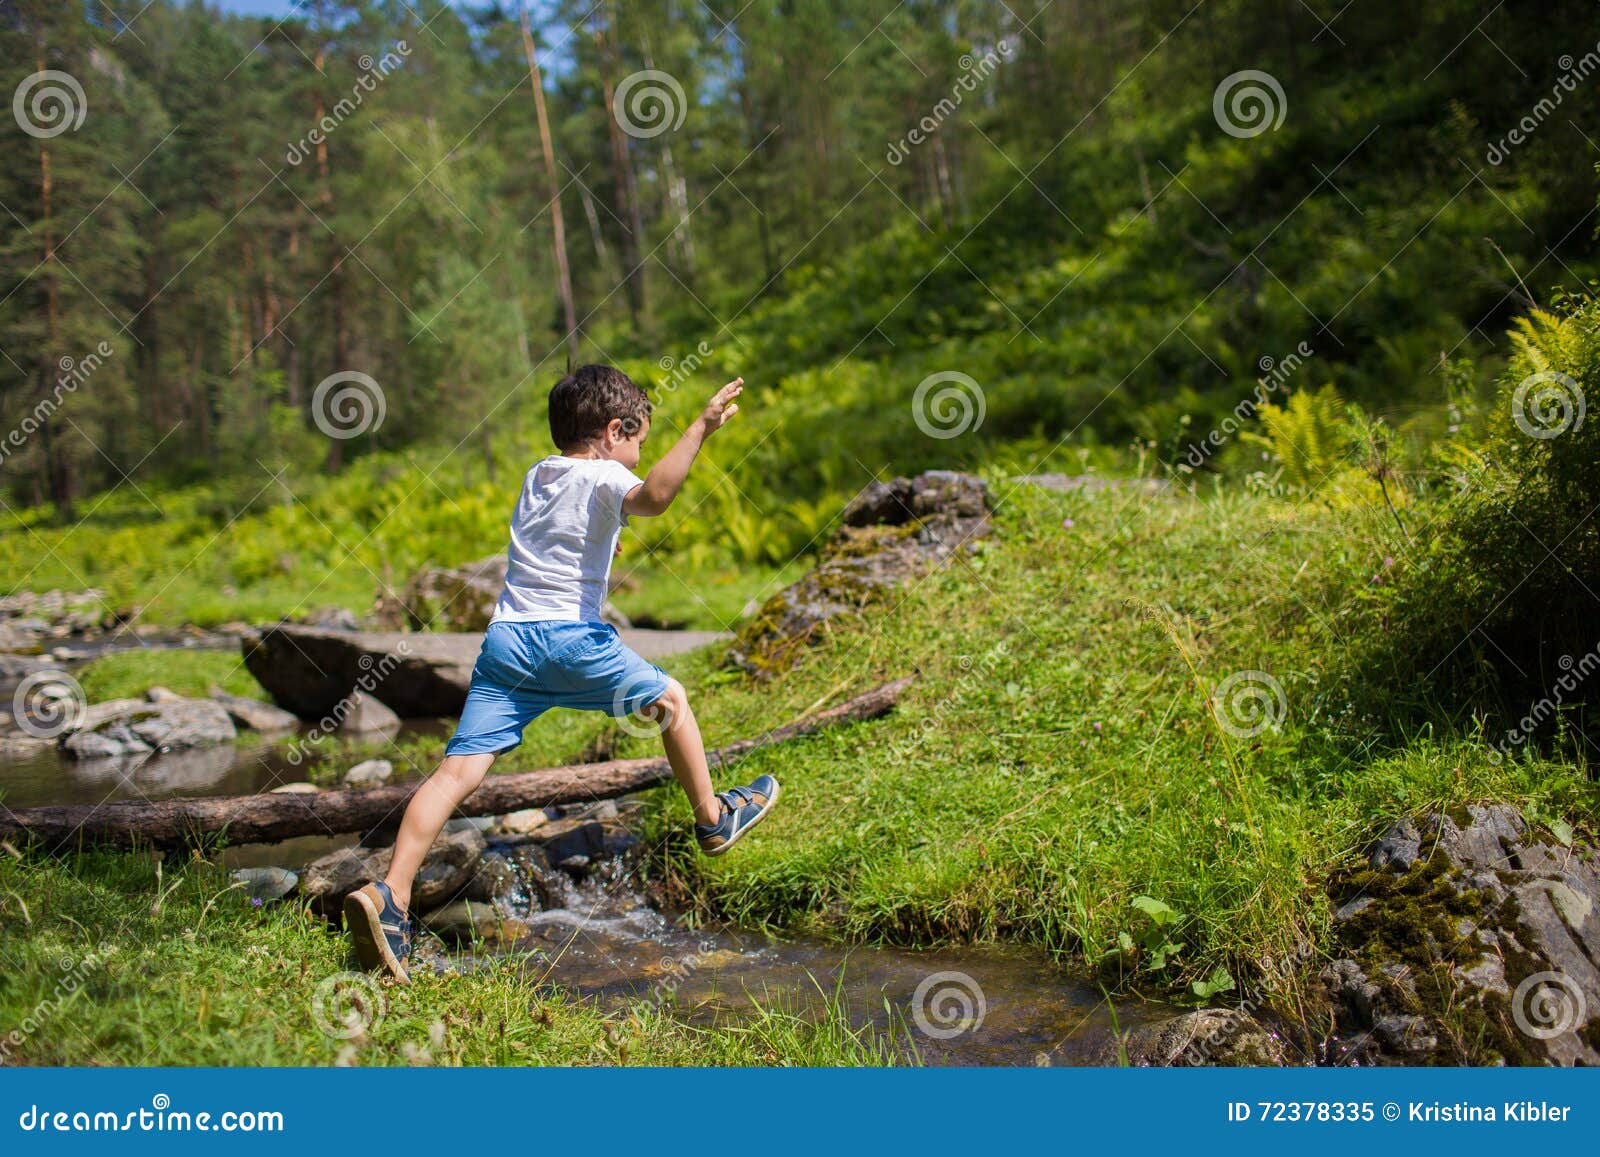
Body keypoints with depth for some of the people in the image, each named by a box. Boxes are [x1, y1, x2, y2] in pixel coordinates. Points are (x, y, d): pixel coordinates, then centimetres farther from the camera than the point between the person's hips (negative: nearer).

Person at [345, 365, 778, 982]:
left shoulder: (536, 475, 23)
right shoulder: (602, 477, 0)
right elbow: (652, 496, -24)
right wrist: (700, 428, -24)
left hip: (505, 636, 6)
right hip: (569, 637, -6)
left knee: (459, 769, -4)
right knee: (670, 699, 17)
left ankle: (389, 895, -16)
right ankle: (714, 819, 30)